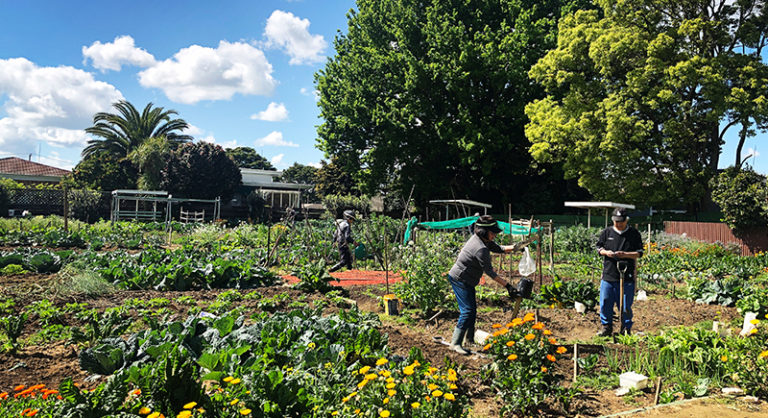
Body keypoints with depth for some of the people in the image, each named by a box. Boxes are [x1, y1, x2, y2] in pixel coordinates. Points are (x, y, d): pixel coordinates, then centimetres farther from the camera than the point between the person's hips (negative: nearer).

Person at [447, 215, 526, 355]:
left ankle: (470, 339, 28)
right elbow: (489, 272, -22)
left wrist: (513, 247, 0)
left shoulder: (479, 239, 3)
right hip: (460, 279, -10)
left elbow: (497, 248, 15)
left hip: (465, 280, 10)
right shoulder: (481, 249, -26)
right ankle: (455, 343, -10)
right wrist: (507, 285, -18)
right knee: (468, 311, -12)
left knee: (472, 310, 16)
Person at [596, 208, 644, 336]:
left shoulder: (634, 234, 3)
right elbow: (599, 247, 13)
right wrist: (606, 252, -9)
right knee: (605, 303, 5)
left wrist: (625, 254, -15)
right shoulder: (606, 232, 8)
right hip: (608, 275, 2)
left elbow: (639, 253, 2)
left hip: (627, 277, -2)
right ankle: (606, 327, 20)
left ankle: (626, 329, 20)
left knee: (625, 306, 5)